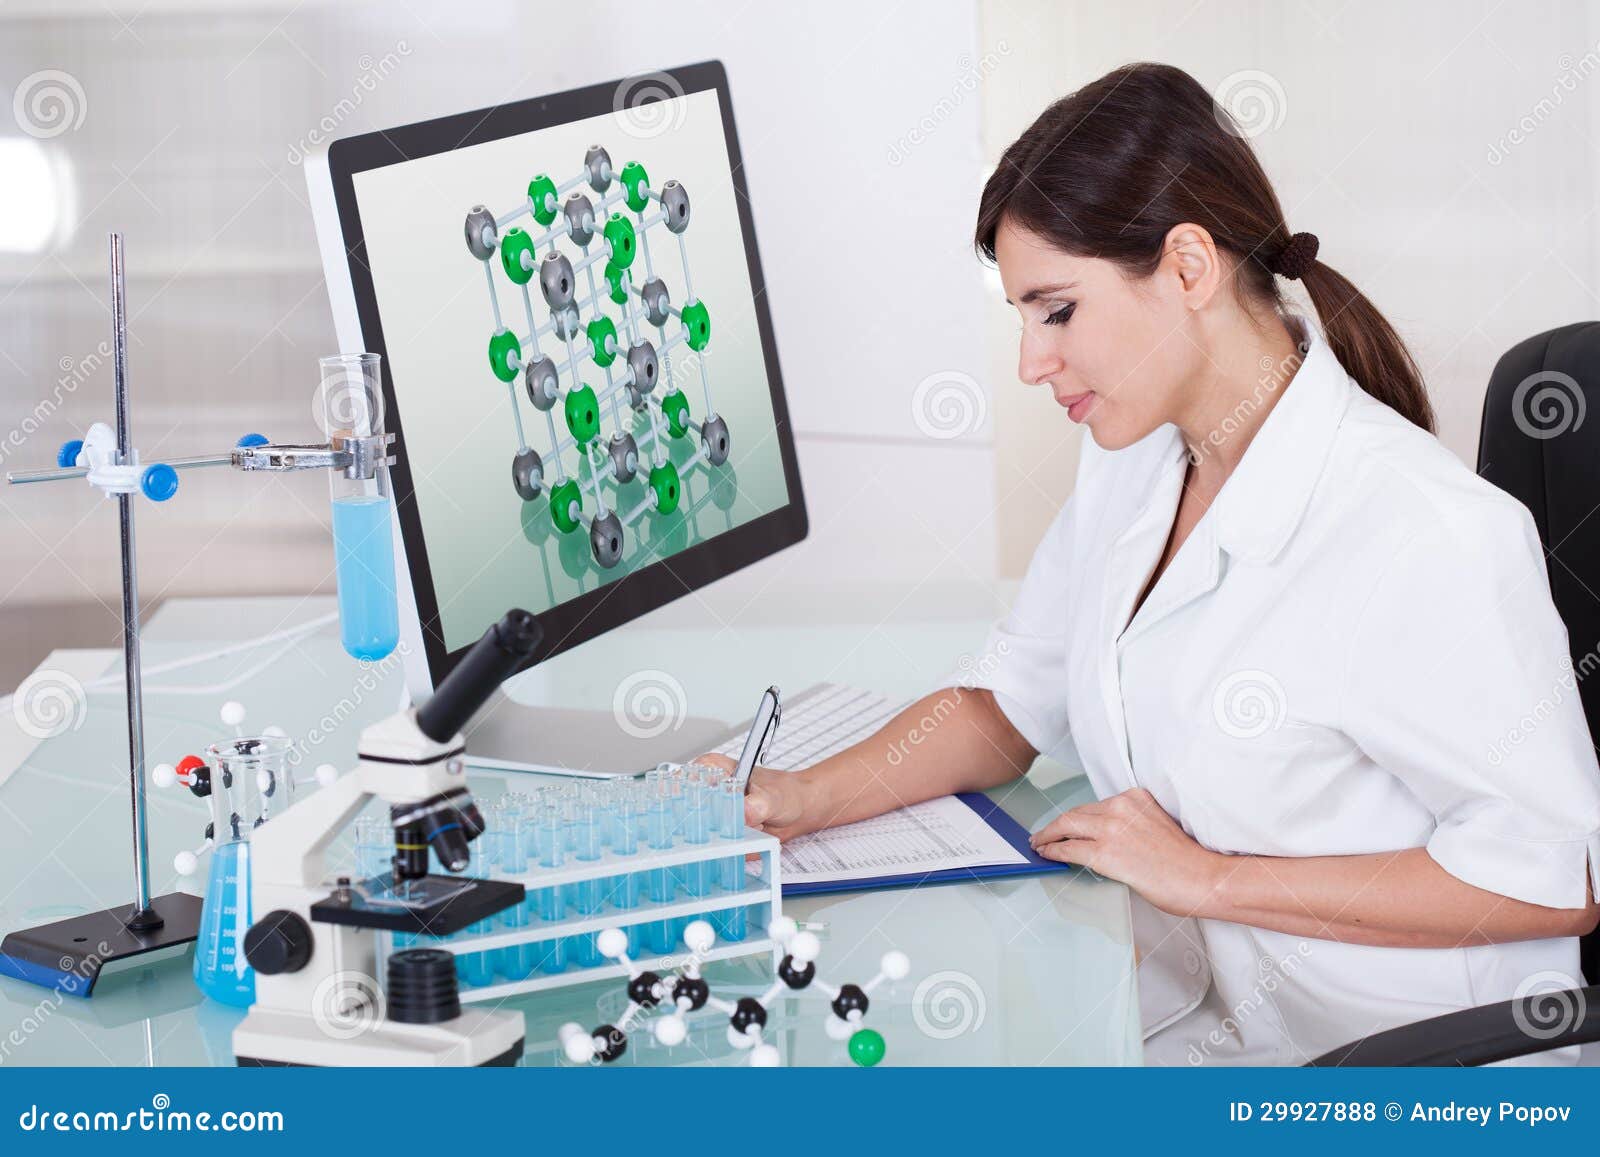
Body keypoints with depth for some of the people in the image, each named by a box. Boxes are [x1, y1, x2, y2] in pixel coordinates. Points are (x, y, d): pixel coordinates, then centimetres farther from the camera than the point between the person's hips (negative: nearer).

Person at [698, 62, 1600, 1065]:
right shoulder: (1132, 468, 5)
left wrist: (1210, 877, -17)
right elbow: (1007, 708, 15)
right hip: (1185, 1010, 7)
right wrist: (807, 800, -2)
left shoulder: (1428, 538, -22)